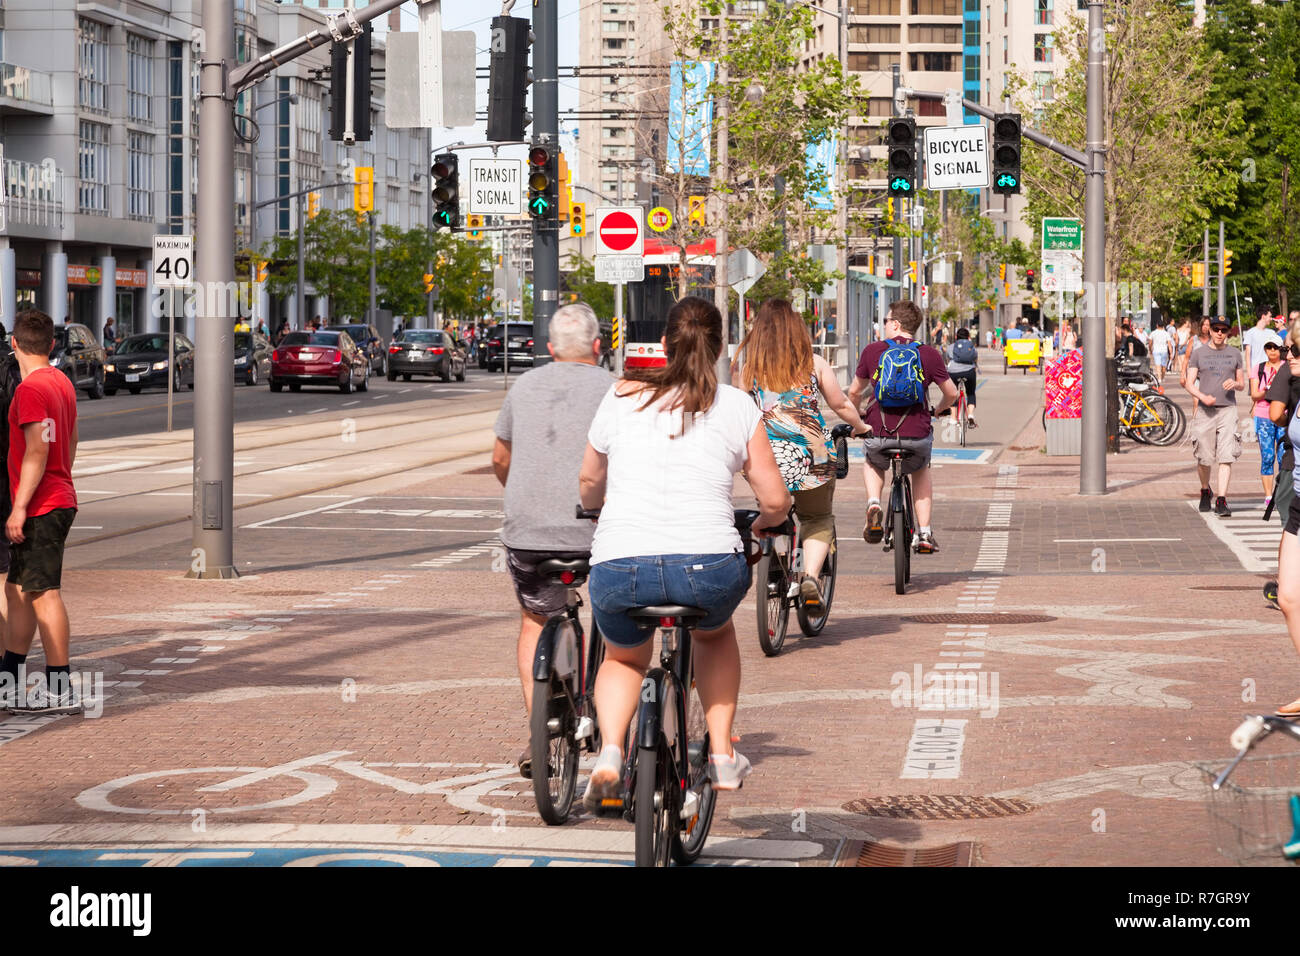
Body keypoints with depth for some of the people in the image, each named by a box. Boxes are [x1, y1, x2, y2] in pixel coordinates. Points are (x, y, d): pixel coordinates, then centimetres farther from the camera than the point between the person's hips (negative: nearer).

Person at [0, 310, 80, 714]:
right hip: (60, 499, 10)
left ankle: (61, 689, -6)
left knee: (43, 593, -7)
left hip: (40, 507, -10)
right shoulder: (62, 383, 13)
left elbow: (37, 453, -22)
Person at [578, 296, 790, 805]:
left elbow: (589, 485, 25)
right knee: (715, 632, 36)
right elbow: (775, 501, 9)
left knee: (624, 658, 31)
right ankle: (722, 755, 25)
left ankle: (610, 752, 4)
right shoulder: (737, 406, 9)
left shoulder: (623, 396, 12)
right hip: (709, 568, 0)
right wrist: (760, 525, 33)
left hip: (619, 571, 0)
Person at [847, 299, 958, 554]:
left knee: (872, 465, 34)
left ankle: (873, 503, 5)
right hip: (917, 435, 0)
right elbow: (951, 393, 7)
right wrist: (938, 410, 30)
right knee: (921, 472, 32)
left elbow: (854, 392, 12)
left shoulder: (873, 351, 3)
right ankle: (924, 534, 22)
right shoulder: (929, 354, 2)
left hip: (879, 433, 0)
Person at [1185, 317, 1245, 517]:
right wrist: (1202, 396, -16)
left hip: (1228, 409, 0)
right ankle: (1205, 491, 29)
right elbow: (1190, 383, 4)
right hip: (1205, 410, 0)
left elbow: (1242, 384, 19)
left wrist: (1235, 384, -5)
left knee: (1226, 458, -11)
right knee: (1204, 458, 2)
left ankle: (1222, 500, -14)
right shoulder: (1199, 354, 8)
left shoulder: (1234, 354, 13)